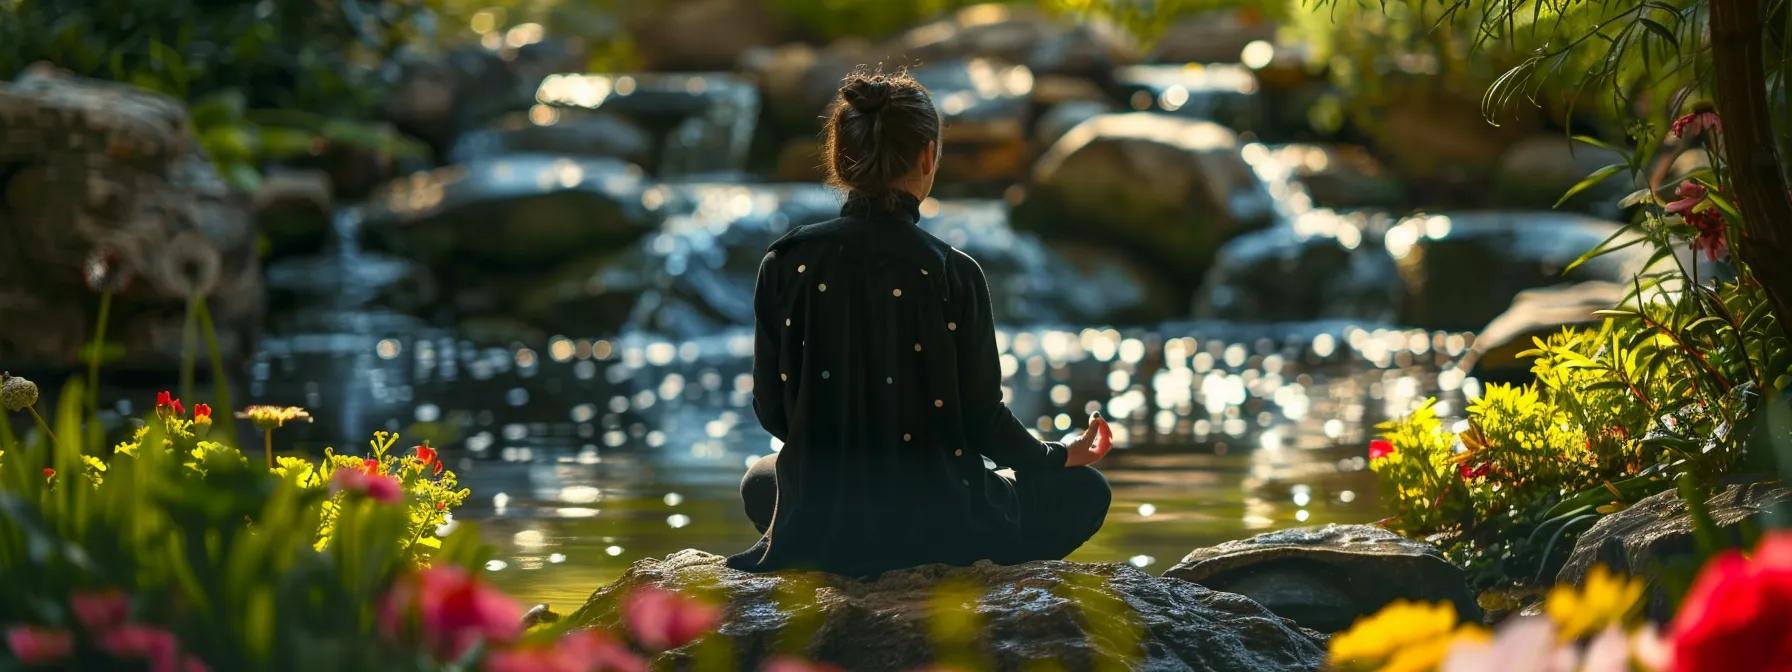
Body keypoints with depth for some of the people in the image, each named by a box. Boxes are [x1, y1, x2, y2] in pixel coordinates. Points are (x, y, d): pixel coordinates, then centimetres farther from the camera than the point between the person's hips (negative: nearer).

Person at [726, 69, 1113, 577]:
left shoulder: (786, 263, -7)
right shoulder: (951, 274, -15)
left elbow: (770, 409, 0)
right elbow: (983, 420, -7)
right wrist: (1059, 456, 14)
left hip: (818, 522, 3)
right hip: (932, 525, -3)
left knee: (760, 481, 39)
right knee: (1084, 491, 22)